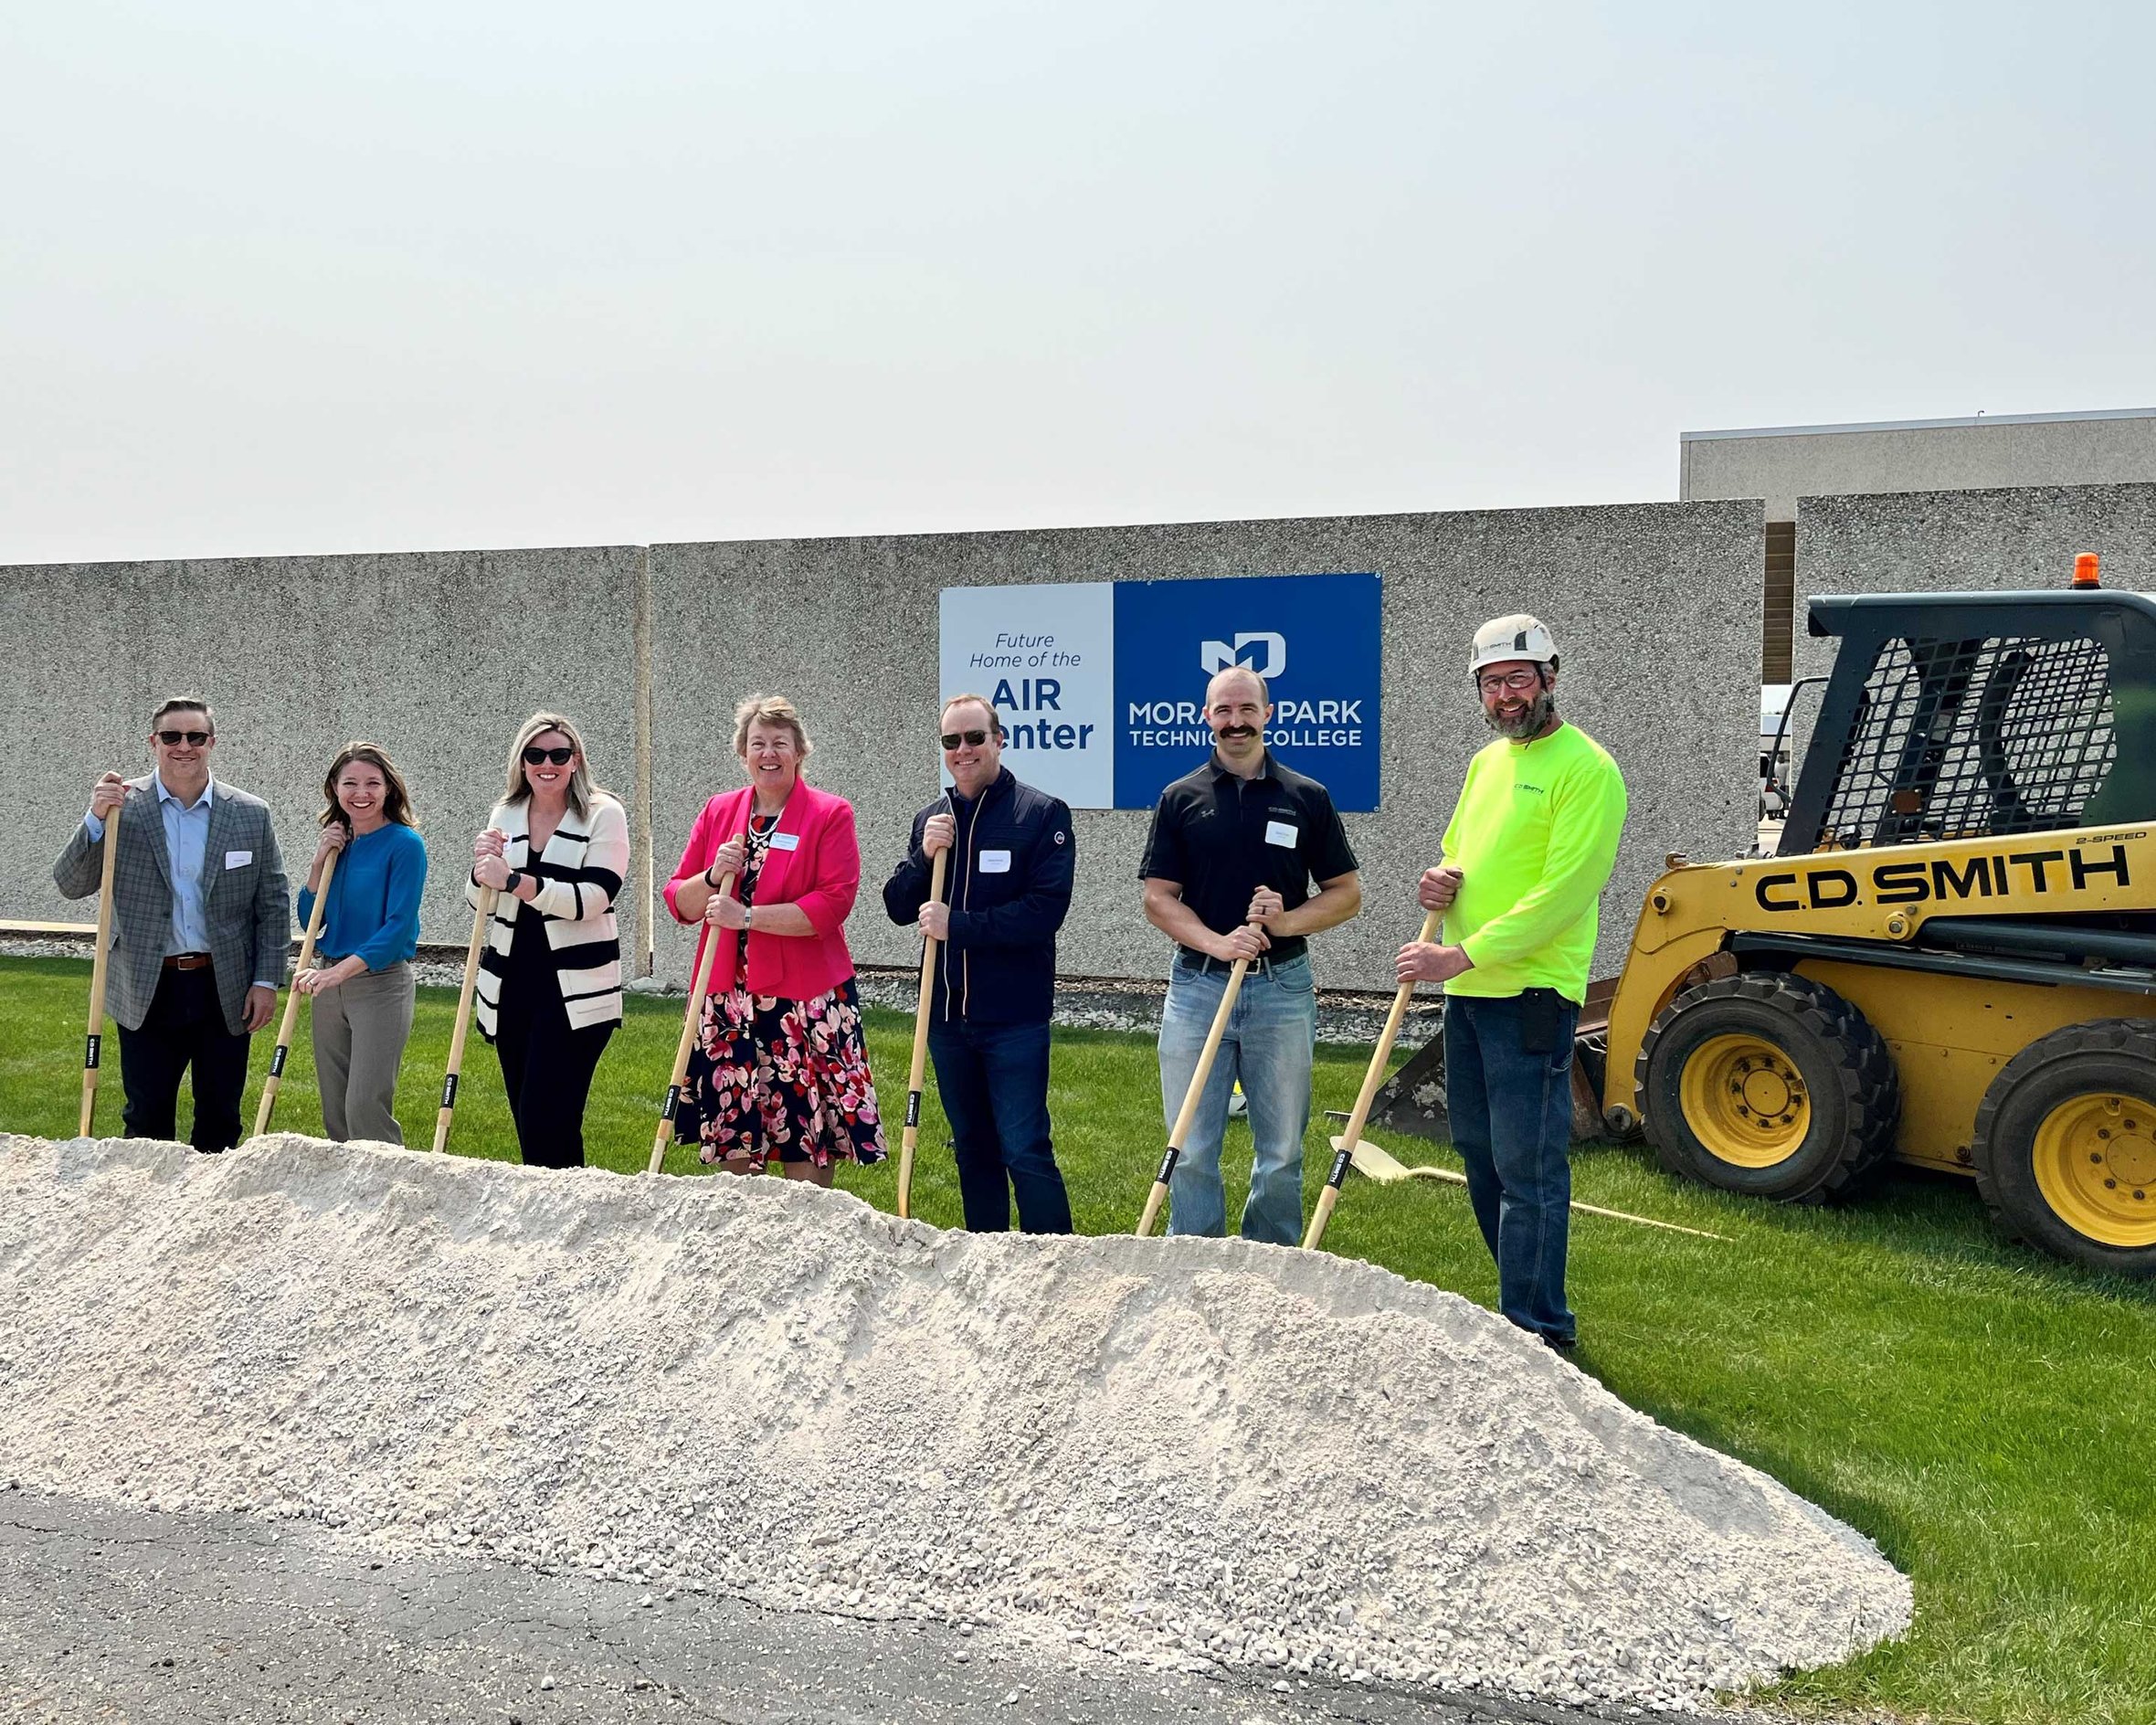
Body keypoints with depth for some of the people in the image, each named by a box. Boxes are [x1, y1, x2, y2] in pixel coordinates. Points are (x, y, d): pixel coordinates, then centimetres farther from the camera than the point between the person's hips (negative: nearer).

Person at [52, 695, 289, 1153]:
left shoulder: (251, 815, 1)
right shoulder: (121, 807, -1)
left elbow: (273, 906, 4)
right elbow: (69, 885, -3)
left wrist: (267, 981, -2)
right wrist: (96, 819, -18)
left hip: (225, 992, 1)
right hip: (147, 994, 0)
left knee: (220, 1122, 10)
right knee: (146, 1120, 7)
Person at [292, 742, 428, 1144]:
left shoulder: (404, 844, -11)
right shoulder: (337, 843, 10)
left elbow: (399, 925, -18)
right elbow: (309, 921, 11)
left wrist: (340, 971, -27)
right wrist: (319, 863, -2)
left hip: (381, 982, -7)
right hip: (330, 982, 7)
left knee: (366, 1108, -11)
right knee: (334, 1110, 11)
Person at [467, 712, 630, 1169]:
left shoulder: (603, 814, -4)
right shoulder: (505, 815, 11)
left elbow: (594, 897, -17)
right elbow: (481, 901, 14)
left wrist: (515, 881, -24)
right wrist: (482, 868, -8)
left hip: (576, 991, -6)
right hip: (511, 986, 6)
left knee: (544, 1119, -12)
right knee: (526, 1120, 10)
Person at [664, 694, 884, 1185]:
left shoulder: (830, 815, -2)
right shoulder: (717, 812, 11)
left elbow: (833, 903, -14)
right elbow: (679, 902, 11)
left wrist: (747, 916, -17)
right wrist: (713, 876, -10)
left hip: (805, 1001, -4)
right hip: (728, 1000, 4)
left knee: (807, 1141, -1)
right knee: (733, 1142, 8)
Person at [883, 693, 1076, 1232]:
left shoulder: (1043, 814, -6)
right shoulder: (931, 819, 12)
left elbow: (1046, 909, -17)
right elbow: (898, 907, 9)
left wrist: (958, 925, -18)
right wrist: (924, 856, -9)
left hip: (1014, 1016, -6)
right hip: (946, 1012, 6)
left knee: (1025, 1151, -8)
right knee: (973, 1148, 15)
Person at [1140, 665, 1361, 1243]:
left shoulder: (1307, 798, 5)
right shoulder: (1181, 799, 5)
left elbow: (1347, 893, 7)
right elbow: (1157, 899, 2)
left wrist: (1287, 922, -12)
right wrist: (1217, 941, -15)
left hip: (1282, 988, 0)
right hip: (1196, 986, 0)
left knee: (1281, 1152, 8)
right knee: (1191, 1152, 3)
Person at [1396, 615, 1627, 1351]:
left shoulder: (1586, 769, -11)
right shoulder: (1486, 763, 16)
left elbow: (1562, 895, -19)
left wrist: (1462, 955, -21)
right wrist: (1437, 883, 0)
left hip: (1531, 993, -9)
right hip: (1467, 990, 9)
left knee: (1527, 1167, -5)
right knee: (1479, 1153, 16)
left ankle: (1535, 1330, 4)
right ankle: (1527, 1298, 30)